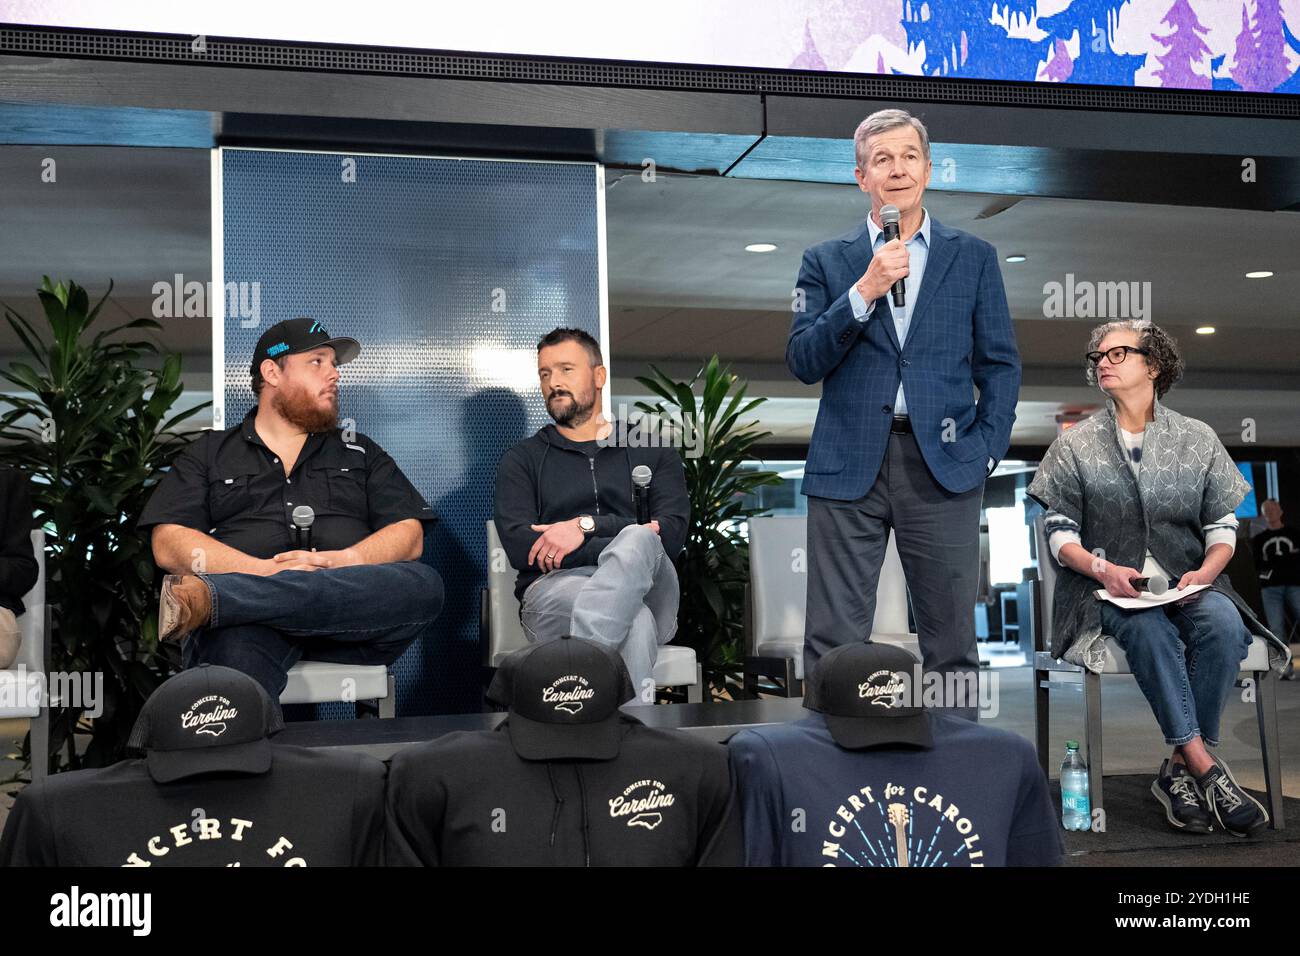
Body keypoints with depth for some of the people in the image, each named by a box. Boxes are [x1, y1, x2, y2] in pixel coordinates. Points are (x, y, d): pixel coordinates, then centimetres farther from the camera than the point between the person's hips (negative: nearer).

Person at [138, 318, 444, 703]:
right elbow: (168, 545, 7)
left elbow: (409, 536, 15)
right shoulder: (207, 455, 22)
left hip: (347, 621, 4)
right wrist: (268, 570, -11)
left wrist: (343, 561, -9)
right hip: (247, 622, -4)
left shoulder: (361, 453, 28)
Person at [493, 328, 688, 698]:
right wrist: (633, 549, -8)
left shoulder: (653, 451, 21)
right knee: (634, 623, -37)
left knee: (635, 542, -36)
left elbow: (673, 534, 5)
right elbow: (519, 548, 1)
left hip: (648, 592, 1)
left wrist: (586, 526, -9)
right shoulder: (522, 460, 19)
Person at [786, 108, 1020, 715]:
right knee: (832, 644, 0)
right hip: (849, 467, 0)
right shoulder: (826, 262, 10)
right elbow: (803, 363, -1)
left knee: (951, 641, 5)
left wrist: (986, 450, -1)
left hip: (943, 465, 1)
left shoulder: (973, 257, 12)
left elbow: (1000, 365, 11)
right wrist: (865, 291, -11)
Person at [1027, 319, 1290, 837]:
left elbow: (1223, 528, 11)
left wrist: (1204, 572, -10)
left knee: (1223, 624, -32)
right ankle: (1206, 769, -29)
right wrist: (1104, 570, -15)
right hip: (1107, 584, -1)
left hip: (1186, 581, 2)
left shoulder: (1198, 438, 13)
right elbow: (1059, 533, 4)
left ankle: (1179, 770, -24)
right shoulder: (1076, 444, 10)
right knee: (1151, 631, -35)